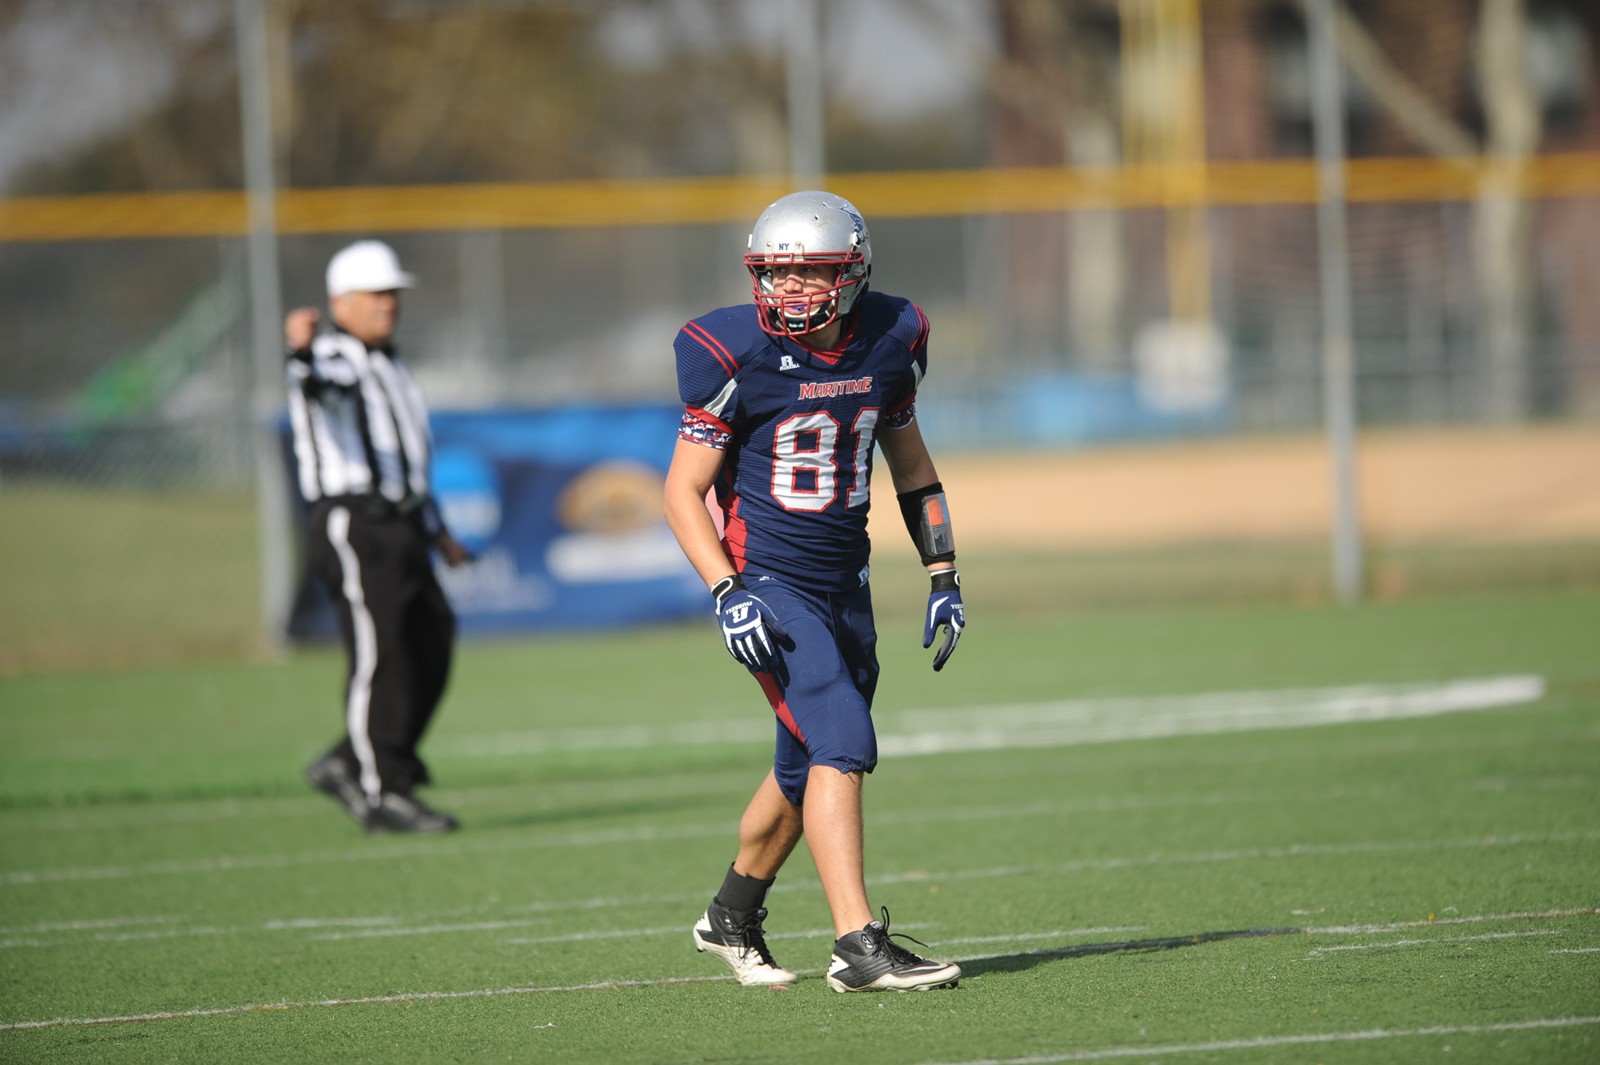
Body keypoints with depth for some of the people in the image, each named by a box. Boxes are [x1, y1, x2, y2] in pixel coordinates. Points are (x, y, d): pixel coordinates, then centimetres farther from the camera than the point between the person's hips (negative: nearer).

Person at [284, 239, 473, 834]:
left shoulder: (387, 368, 23)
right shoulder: (334, 360, -6)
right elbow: (317, 385, -33)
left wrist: (436, 532, 29)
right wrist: (302, 353, -56)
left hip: (400, 528, 9)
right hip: (353, 527, -9)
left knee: (431, 649, 8)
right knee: (380, 656, -12)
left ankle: (348, 765, 18)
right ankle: (381, 794, -8)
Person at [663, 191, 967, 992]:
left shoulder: (891, 340, 0)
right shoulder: (736, 355, -14)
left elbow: (908, 460, 16)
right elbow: (684, 490, -9)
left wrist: (942, 576, 12)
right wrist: (727, 593, -21)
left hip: (843, 583, 6)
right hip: (767, 580, -6)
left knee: (807, 767, 15)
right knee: (840, 746, -19)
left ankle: (733, 917, 35)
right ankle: (858, 946, -21)